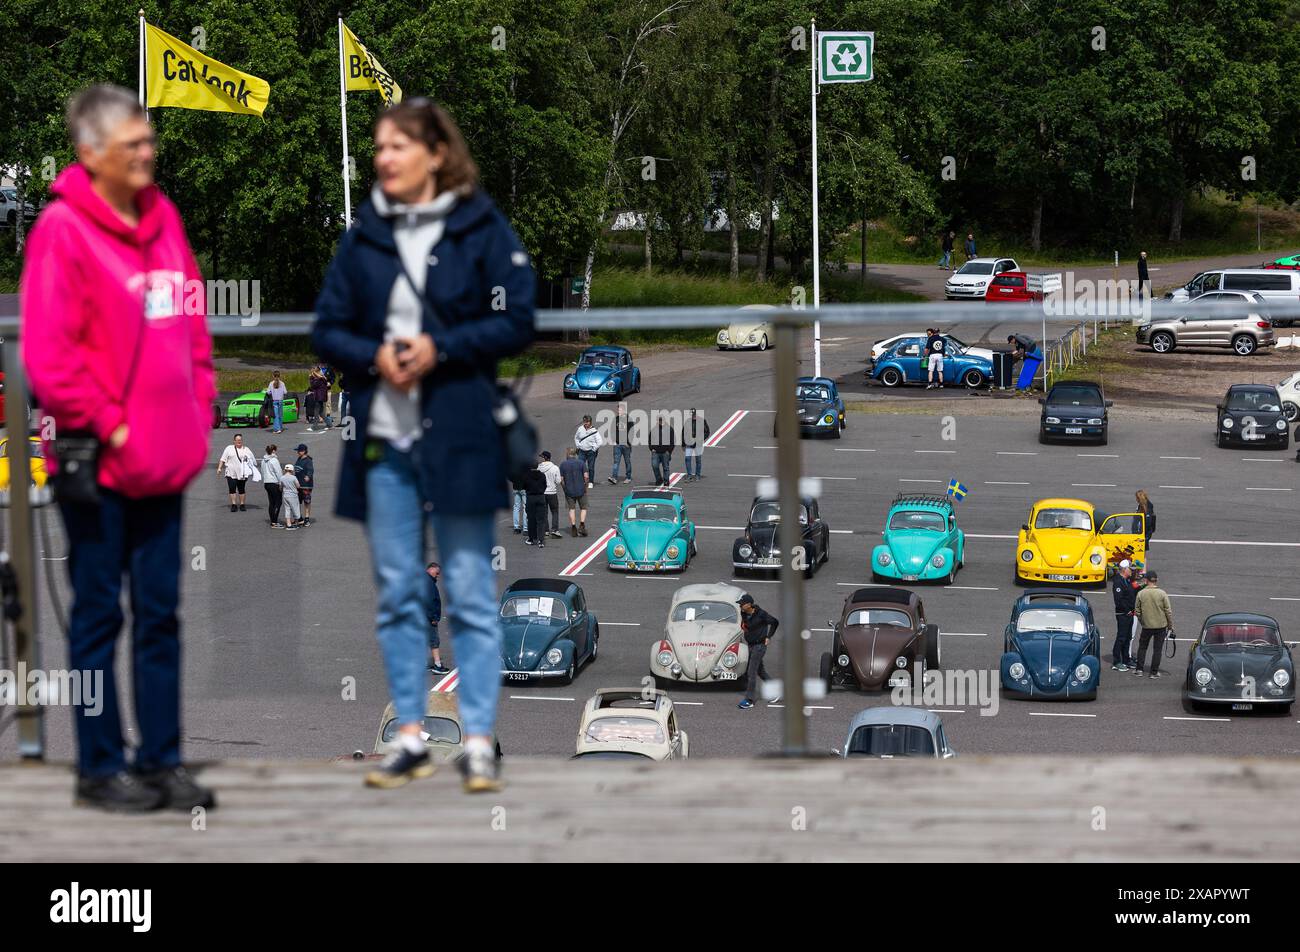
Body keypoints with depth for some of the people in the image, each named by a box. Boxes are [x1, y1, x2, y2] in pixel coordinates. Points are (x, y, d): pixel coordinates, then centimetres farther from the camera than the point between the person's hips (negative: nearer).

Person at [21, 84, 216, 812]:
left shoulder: (162, 219, 10)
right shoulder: (62, 230, -11)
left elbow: (191, 323, 18)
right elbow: (48, 354, -15)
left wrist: (198, 405, 8)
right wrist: (105, 424, -14)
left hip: (165, 460, 6)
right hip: (100, 464, -6)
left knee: (160, 614, 10)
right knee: (100, 615, 3)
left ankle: (162, 758, 17)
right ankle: (101, 766, 10)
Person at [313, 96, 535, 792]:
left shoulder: (481, 229, -3)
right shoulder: (363, 237, 7)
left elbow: (515, 323, -5)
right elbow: (327, 330, 10)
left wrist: (440, 349, -16)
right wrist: (372, 355, -10)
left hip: (458, 436, -4)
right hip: (381, 436, 4)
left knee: (470, 593, 1)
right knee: (395, 592, 9)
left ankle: (479, 742, 5)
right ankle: (410, 738, 17)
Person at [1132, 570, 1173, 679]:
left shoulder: (1141, 594, -7)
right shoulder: (1162, 593, -10)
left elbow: (1137, 611, 0)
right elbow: (1168, 611, -8)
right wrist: (1170, 625, 3)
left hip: (1146, 625, 1)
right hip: (1161, 625, -1)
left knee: (1142, 647, 18)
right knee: (1158, 649, 8)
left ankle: (1139, 669, 16)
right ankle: (1154, 672, 9)